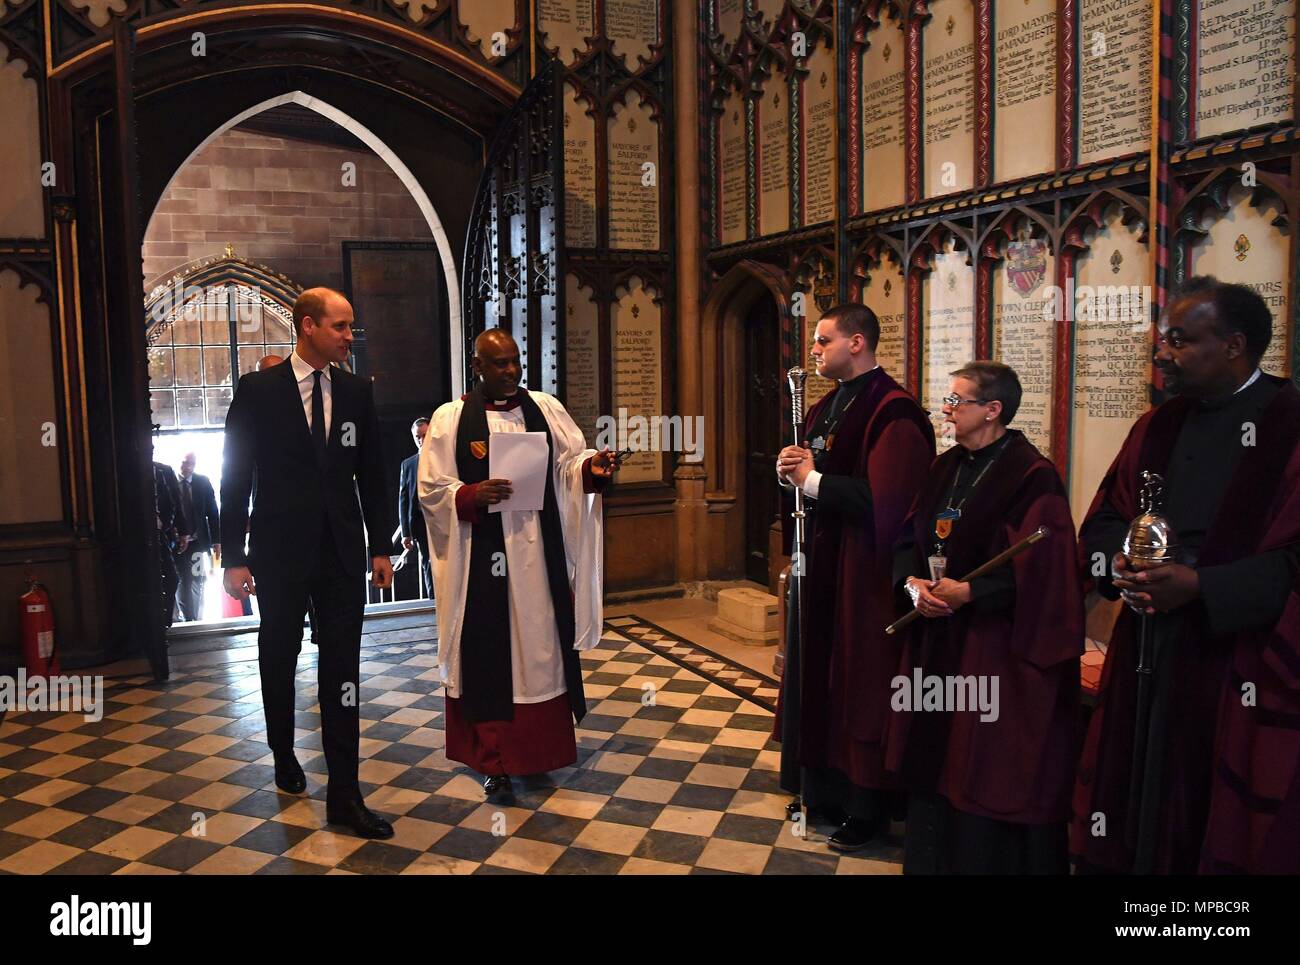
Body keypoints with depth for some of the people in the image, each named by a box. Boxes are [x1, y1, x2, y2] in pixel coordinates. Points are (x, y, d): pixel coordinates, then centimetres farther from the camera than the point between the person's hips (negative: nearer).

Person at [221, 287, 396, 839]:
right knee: (279, 660, 16)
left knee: (342, 670, 0)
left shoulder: (356, 391, 3)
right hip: (281, 551, -1)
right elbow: (235, 476, -4)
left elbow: (371, 474, 7)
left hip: (342, 552, 2)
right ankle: (284, 755, 41)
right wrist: (235, 557, -6)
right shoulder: (258, 390, -5)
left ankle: (344, 795, 5)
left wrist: (379, 547, 5)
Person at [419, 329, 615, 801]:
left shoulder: (545, 408, 8)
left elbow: (571, 462, 6)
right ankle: (493, 761, 13)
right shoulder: (450, 418, 0)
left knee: (543, 646, 9)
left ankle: (543, 746, 26)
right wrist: (473, 495, -20)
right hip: (483, 554, -3)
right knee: (488, 653, 1)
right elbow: (432, 489, -3)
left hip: (539, 554, 3)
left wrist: (591, 467, -16)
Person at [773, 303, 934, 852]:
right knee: (817, 671, 14)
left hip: (864, 572, -8)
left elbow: (884, 501, -26)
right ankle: (822, 786, 29)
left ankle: (867, 806, 18)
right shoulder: (826, 407, 13)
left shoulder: (893, 412, -16)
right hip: (819, 562, 8)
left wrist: (813, 478, -18)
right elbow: (804, 473, 18)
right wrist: (789, 470, -4)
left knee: (860, 680, 2)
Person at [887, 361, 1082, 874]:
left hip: (998, 648, -7)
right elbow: (909, 538, 11)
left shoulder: (1033, 476, -12)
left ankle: (985, 857, 21)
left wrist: (967, 592, -19)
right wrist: (913, 582, -8)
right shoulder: (945, 468, 10)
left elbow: (1043, 567, -18)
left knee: (987, 769, 2)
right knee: (935, 755, 15)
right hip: (937, 640, 7)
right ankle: (930, 857, 31)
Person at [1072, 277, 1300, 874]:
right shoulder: (1156, 428, 11)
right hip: (1147, 655, 5)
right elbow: (1103, 518, 15)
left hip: (1244, 666, -5)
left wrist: (1200, 587, -21)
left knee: (1226, 833, 6)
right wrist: (1120, 562, -6)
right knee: (1135, 812, 11)